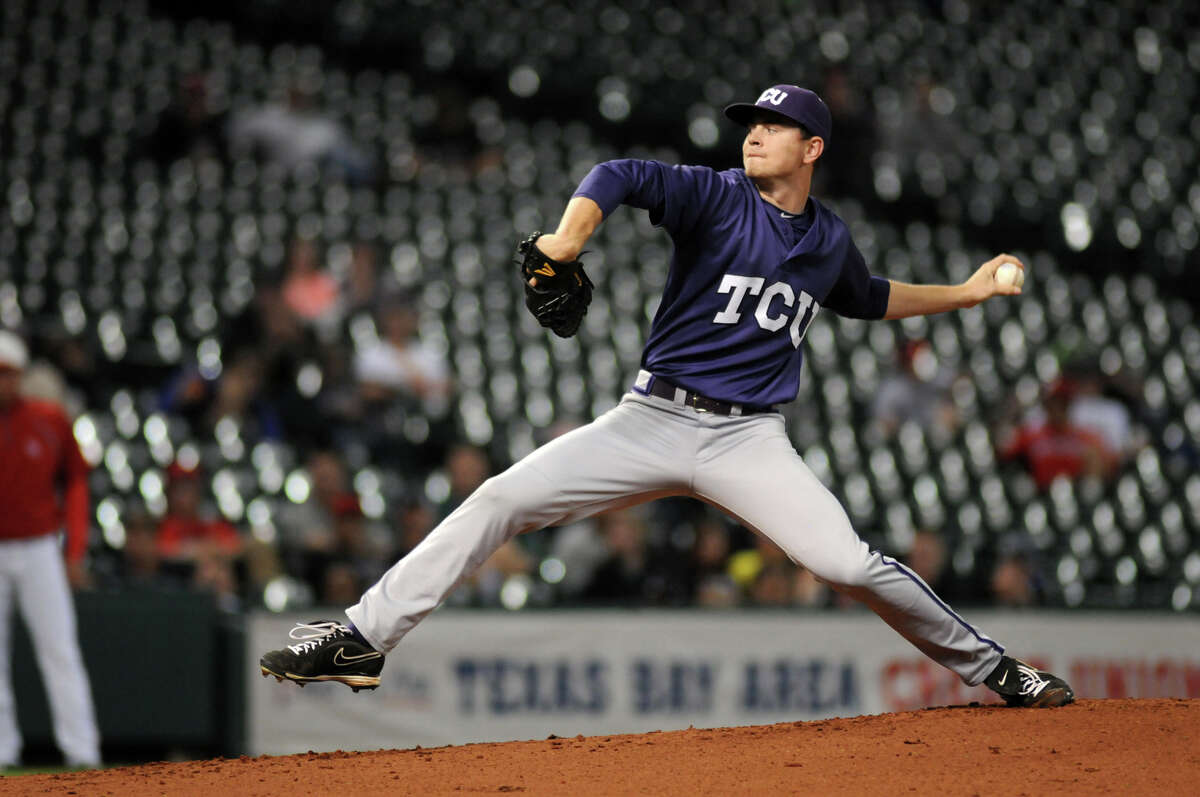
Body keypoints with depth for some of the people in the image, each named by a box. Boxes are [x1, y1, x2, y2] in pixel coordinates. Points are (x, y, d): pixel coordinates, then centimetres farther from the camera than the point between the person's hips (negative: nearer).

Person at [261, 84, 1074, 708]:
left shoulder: (831, 240, 10)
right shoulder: (718, 198, -4)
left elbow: (867, 299, 34)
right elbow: (620, 176, -21)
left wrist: (965, 293, 31)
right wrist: (569, 238, -40)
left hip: (749, 440, 1)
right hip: (653, 421, -1)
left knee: (852, 564, -16)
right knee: (501, 499, -13)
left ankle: (991, 667, 3)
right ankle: (364, 639, -8)